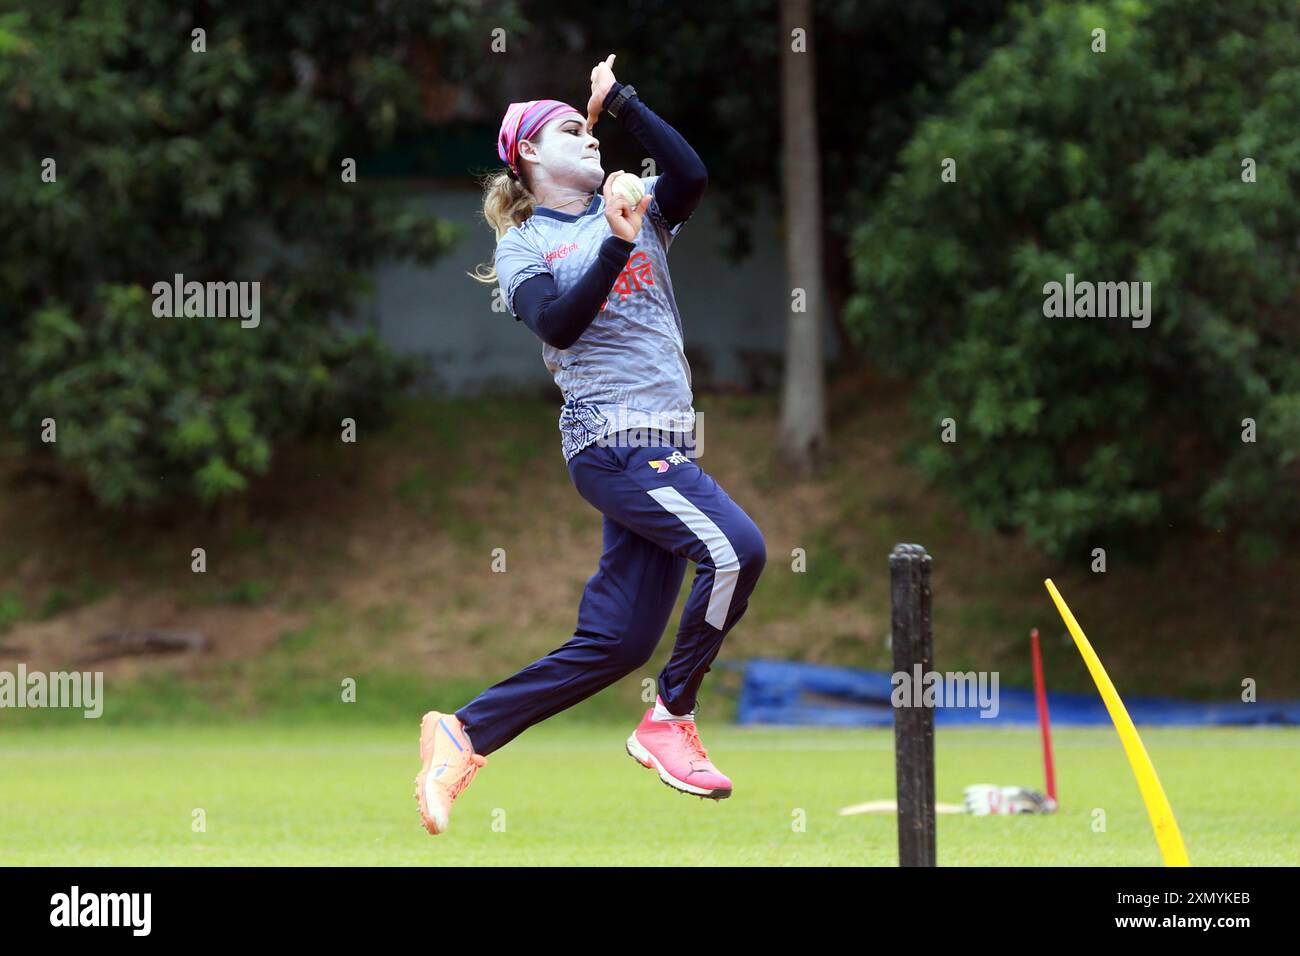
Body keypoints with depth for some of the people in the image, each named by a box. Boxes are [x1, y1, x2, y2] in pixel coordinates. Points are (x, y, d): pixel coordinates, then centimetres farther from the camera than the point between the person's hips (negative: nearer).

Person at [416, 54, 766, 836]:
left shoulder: (635, 208, 16)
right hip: (614, 441, -6)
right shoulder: (522, 245, 4)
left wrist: (621, 98, 0)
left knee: (615, 644, 3)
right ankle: (672, 720, -11)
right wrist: (616, 246, -21)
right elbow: (558, 324, -13)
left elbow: (692, 174, -4)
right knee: (736, 550, -25)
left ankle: (464, 735, 13)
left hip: (662, 446, 6)